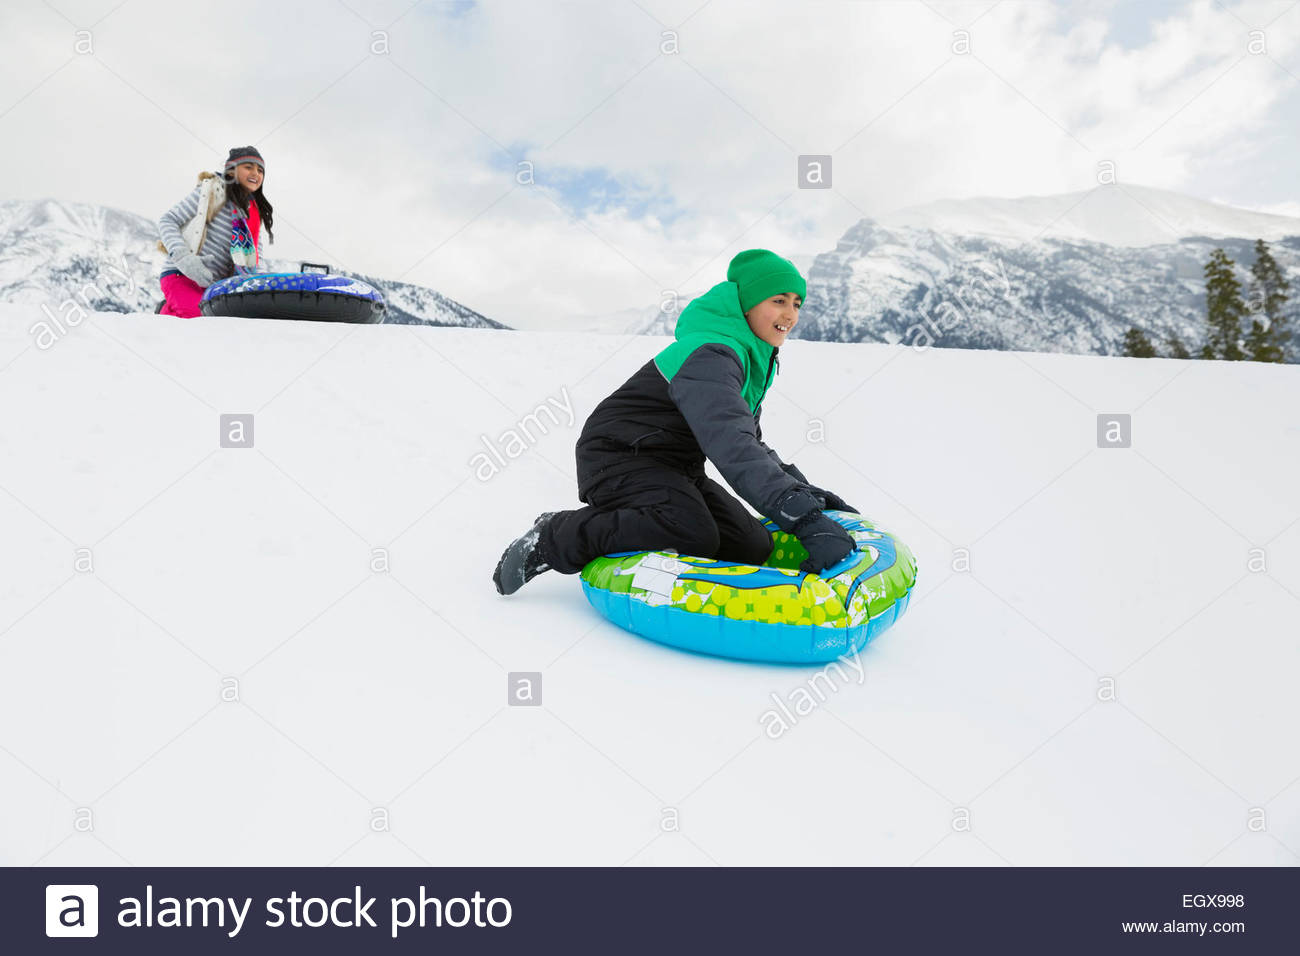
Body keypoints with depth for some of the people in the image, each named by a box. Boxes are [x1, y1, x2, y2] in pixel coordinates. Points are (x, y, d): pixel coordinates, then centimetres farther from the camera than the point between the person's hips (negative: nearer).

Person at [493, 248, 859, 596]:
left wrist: (798, 486, 3)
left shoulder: (753, 359, 10)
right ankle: (552, 539, -16)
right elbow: (730, 444, -39)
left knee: (753, 547, -6)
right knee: (692, 534, -34)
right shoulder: (709, 355, -24)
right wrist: (802, 517, -47)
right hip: (619, 457, -9)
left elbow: (749, 442, 19)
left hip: (674, 471, 9)